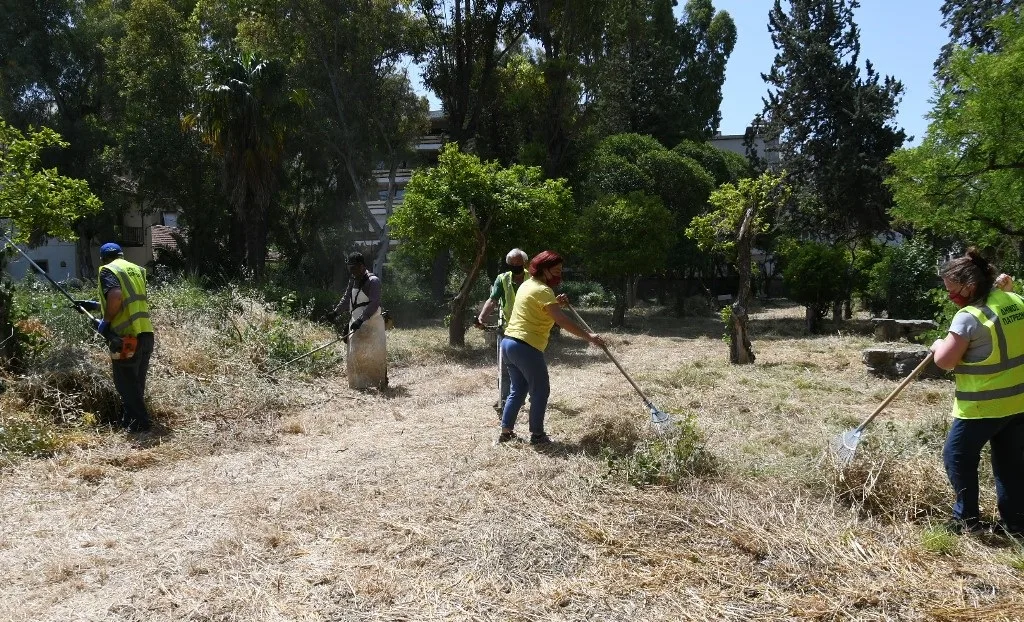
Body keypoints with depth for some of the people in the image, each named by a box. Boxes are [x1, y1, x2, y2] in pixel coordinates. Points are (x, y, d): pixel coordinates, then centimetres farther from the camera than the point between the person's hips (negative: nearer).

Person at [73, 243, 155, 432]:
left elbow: (115, 296, -22)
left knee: (126, 383, 4)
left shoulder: (108, 270, -3)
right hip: (146, 334, 7)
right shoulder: (135, 269, 20)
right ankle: (130, 418, 28)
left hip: (126, 337, -7)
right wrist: (95, 305, 32)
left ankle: (141, 422, 4)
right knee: (137, 382, 17)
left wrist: (105, 321, -9)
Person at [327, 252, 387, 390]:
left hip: (371, 323, -8)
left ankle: (382, 383, 4)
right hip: (356, 324, 8)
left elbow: (374, 304, -23)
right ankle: (359, 383, 15)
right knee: (355, 355, 7)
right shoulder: (353, 280, 11)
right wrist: (336, 312, 10)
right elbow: (346, 299, 23)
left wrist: (360, 320, -31)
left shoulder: (373, 281, -14)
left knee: (376, 355, -4)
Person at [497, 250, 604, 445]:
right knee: (540, 390, 2)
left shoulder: (528, 284, 15)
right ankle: (537, 435, 8)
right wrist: (589, 336, -19)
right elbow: (563, 321, -22)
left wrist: (556, 302, 21)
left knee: (518, 390, 16)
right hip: (526, 347, -10)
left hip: (509, 342, 10)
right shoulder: (542, 290, -15)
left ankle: (506, 431, 19)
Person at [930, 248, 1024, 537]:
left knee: (958, 457, 8)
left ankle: (967, 520, 14)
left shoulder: (969, 317, -22)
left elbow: (945, 361, -18)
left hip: (984, 405, -8)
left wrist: (939, 345, 3)